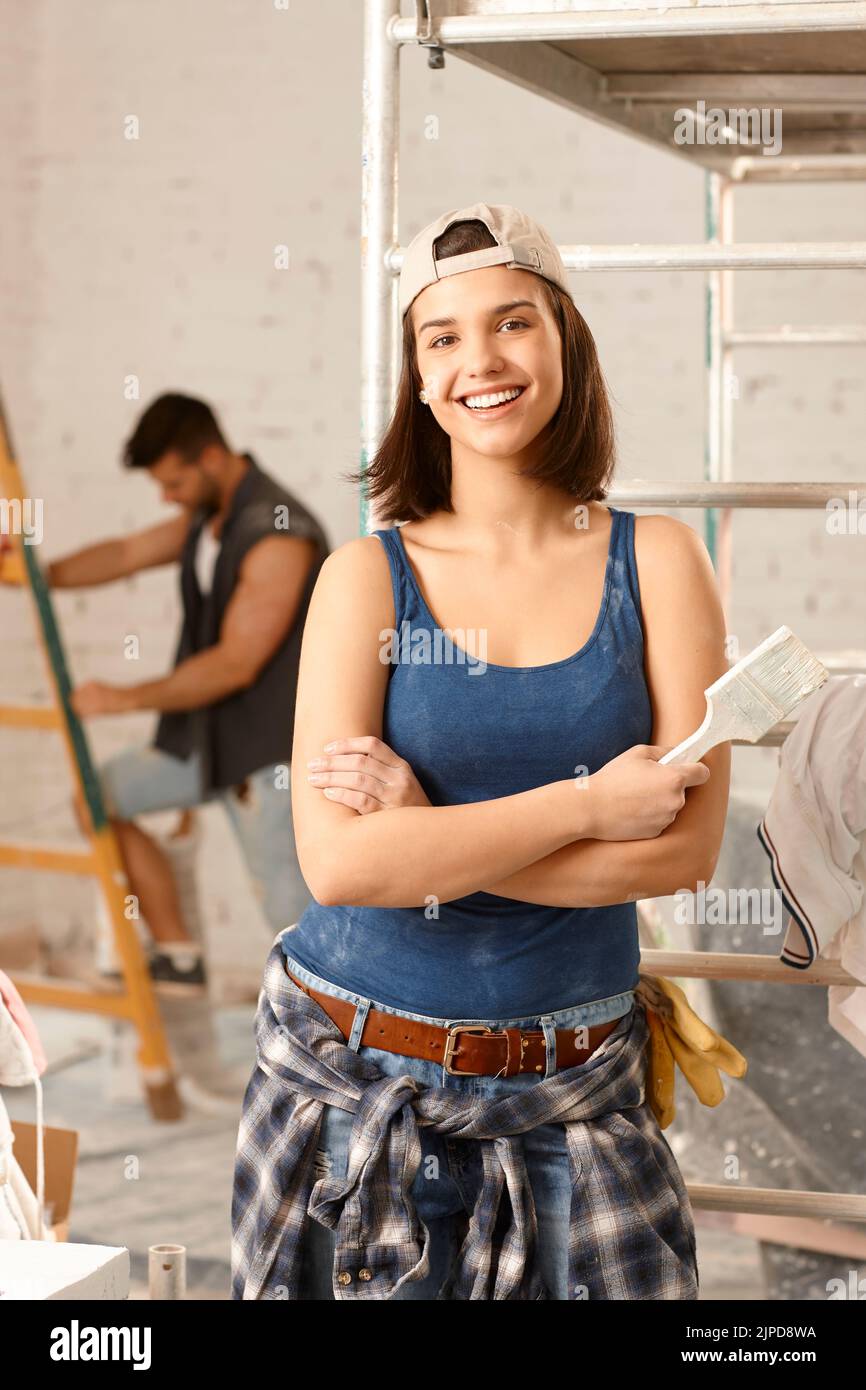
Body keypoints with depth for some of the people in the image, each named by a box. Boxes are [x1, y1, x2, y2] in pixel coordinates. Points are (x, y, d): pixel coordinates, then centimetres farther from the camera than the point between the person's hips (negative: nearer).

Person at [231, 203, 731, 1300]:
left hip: (570, 1095, 1)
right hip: (352, 1078, 0)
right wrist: (586, 805, -16)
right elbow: (338, 860, -15)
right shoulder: (366, 578, -4)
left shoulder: (657, 561, -1)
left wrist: (425, 829, -15)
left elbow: (686, 846, -11)